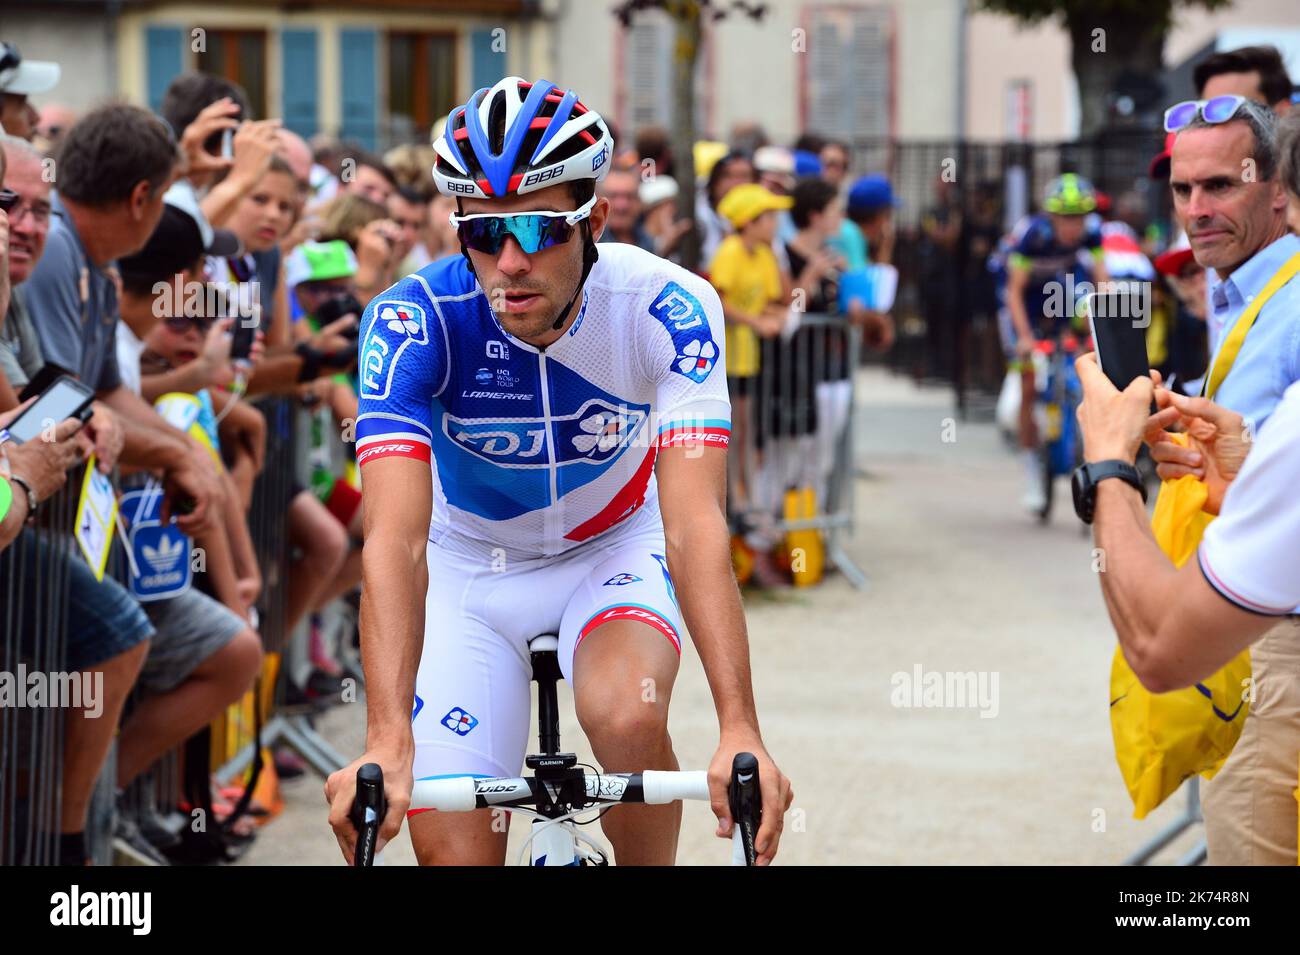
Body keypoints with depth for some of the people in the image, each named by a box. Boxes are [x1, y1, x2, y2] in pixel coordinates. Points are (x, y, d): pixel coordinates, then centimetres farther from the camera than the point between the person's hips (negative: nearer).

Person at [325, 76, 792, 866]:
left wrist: (740, 732, -47)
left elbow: (696, 524, -35)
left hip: (615, 547, 0)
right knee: (452, 850, -9)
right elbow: (396, 539, -38)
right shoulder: (415, 319, -29)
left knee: (628, 719, -32)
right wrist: (388, 743, -51)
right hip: (471, 566, 1)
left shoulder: (666, 307, -28)